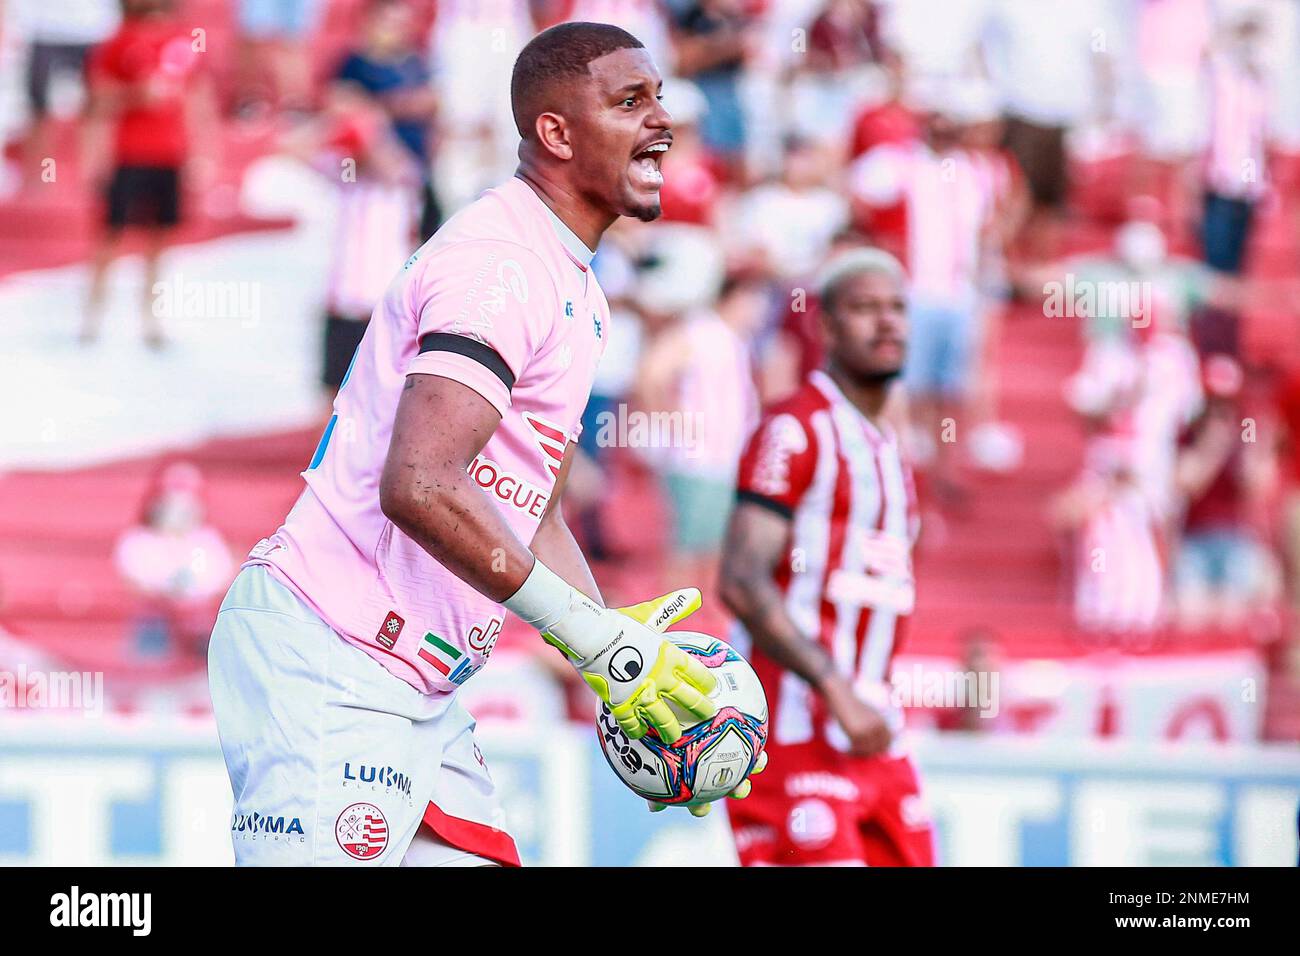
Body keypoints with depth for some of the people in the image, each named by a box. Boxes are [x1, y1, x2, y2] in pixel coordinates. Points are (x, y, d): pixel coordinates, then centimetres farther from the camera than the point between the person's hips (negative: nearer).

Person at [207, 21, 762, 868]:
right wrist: (598, 640, -23)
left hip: (417, 692, 10)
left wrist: (623, 646, 7)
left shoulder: (576, 290, 18)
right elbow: (419, 487, -27)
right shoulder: (499, 264, -15)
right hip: (329, 667, -10)